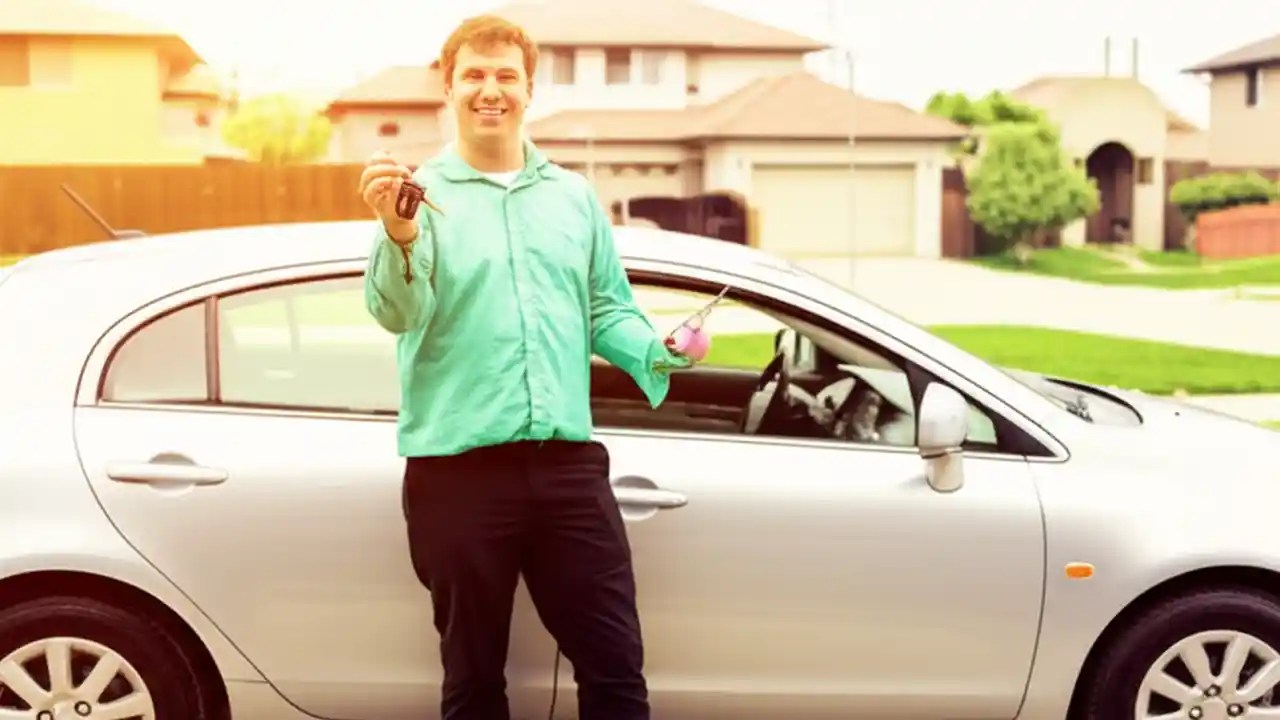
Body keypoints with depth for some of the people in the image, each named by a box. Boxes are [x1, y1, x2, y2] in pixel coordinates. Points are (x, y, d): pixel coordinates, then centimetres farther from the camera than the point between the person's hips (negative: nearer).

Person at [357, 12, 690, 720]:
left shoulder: (574, 197, 13)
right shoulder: (420, 194, -1)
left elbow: (607, 309, 16)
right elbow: (397, 312, -15)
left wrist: (656, 352, -4)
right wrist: (399, 236, -35)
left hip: (568, 462, 3)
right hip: (457, 468, -3)